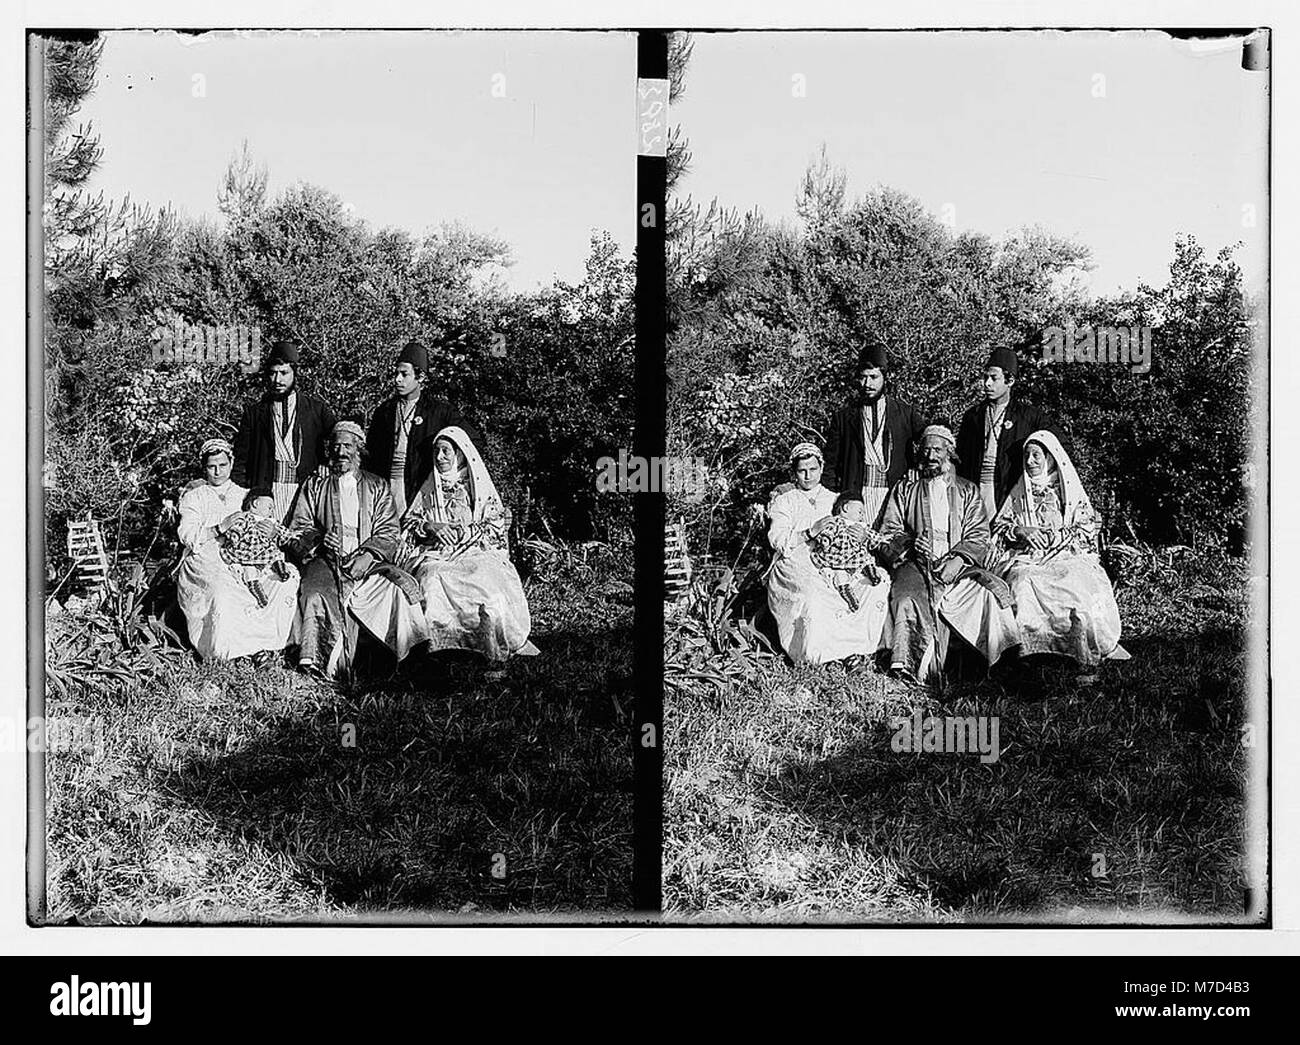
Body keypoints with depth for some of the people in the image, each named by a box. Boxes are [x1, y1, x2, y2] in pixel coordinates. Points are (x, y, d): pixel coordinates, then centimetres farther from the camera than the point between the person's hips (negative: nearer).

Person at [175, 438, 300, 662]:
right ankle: (222, 649, -27)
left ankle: (269, 639, -23)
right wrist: (220, 528, -17)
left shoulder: (246, 497, 24)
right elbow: (186, 535, -2)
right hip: (204, 561, -3)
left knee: (288, 577, -25)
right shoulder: (193, 497, 15)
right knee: (222, 591, -39)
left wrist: (272, 534, -9)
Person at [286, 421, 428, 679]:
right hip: (325, 560, 0)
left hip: (366, 561, 0)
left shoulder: (377, 486, 20)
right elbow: (298, 530, 11)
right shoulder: (314, 485, 20)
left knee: (401, 586, -29)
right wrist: (319, 540, -13)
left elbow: (389, 532, 9)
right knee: (319, 596, -34)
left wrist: (368, 554, -11)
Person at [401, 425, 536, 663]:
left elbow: (495, 527, 6)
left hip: (477, 552, -1)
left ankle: (496, 655, -33)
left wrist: (460, 532, -8)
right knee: (433, 580, -35)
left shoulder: (481, 487, 14)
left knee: (488, 579, -35)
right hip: (436, 556, 1)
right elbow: (408, 523, 15)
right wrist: (429, 526, -6)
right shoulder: (429, 488, 20)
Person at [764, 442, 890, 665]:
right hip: (795, 565, -3)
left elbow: (863, 535, 16)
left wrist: (860, 531, -9)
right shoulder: (783, 501, 17)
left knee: (879, 581, -26)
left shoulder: (835, 500, 26)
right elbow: (777, 539, -1)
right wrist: (810, 532, -15)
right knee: (813, 593, -40)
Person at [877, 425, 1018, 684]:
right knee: (909, 599, -35)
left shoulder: (967, 491, 20)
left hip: (956, 565, 1)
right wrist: (910, 544, -12)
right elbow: (889, 533, 11)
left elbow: (979, 536, 9)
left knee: (988, 592, -29)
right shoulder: (905, 488, 19)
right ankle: (905, 663, -44)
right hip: (915, 563, -1)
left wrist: (958, 559, -11)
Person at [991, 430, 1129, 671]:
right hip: (1027, 560, 1)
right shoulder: (1019, 493, 20)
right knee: (1024, 582, -35)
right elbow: (999, 527, 16)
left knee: (1079, 583, -35)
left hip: (1068, 555, -1)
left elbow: (1089, 529, 6)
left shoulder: (1071, 491, 14)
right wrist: (1018, 531, -5)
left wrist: (1050, 536, -7)